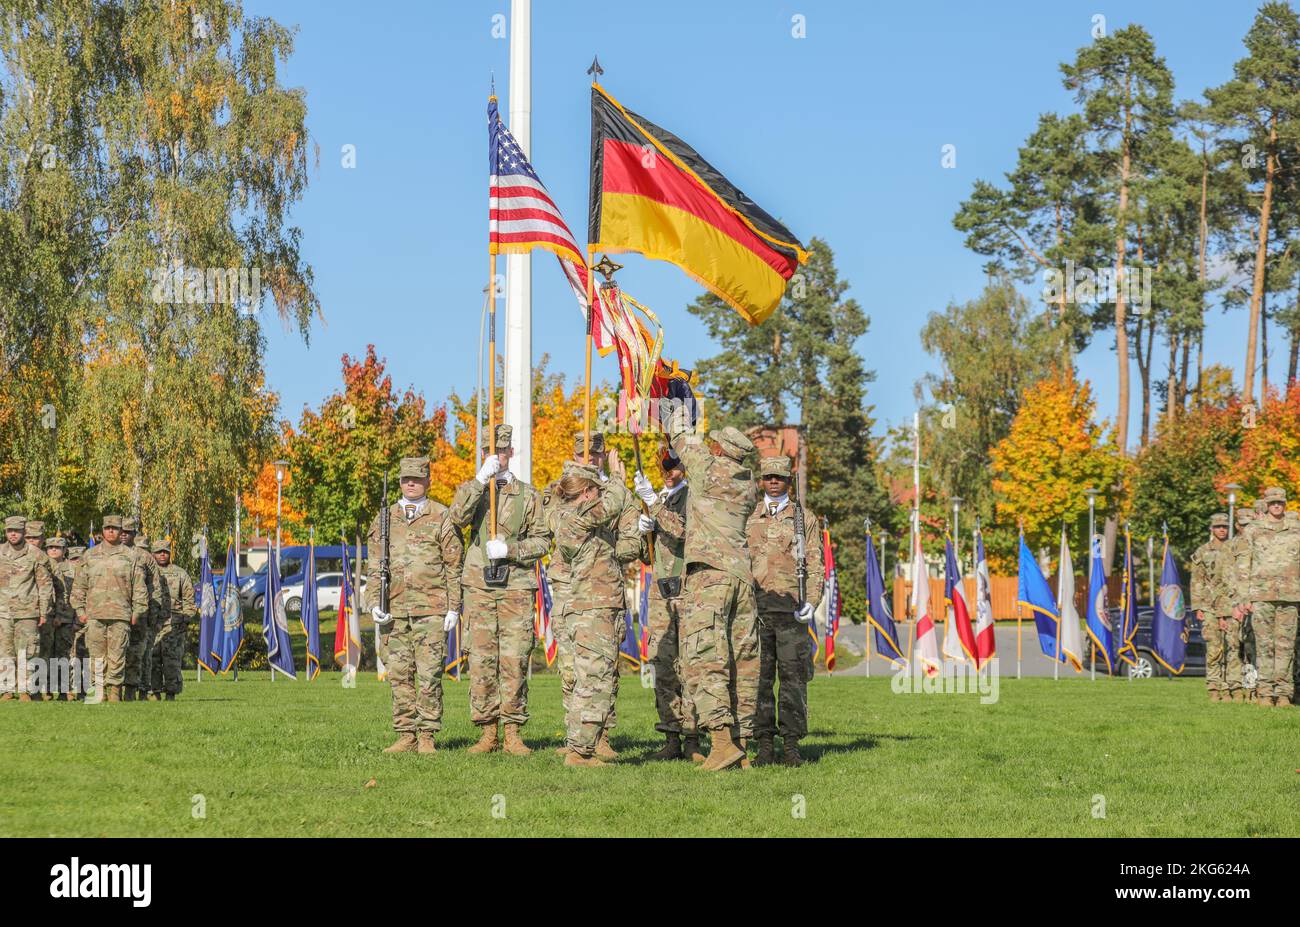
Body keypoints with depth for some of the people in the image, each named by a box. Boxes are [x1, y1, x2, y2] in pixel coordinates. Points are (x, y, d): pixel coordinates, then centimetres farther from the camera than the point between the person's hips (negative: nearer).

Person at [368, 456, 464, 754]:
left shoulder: (442, 517, 3)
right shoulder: (385, 519, 13)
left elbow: (454, 566, 2)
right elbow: (374, 565, 15)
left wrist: (454, 607, -4)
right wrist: (374, 602, 3)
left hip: (431, 609, -4)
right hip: (395, 609, 4)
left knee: (429, 674, -5)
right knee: (399, 674, 4)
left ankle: (427, 737, 0)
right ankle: (406, 735, 10)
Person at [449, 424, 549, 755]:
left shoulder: (528, 494, 11)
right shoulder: (472, 488, 12)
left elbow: (541, 541, 8)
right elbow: (458, 517, -10)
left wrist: (510, 549, -9)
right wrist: (481, 478, -17)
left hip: (517, 587, -1)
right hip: (479, 587, 1)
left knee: (515, 661, -4)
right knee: (482, 661, -2)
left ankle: (513, 734, 0)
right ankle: (487, 733, 3)